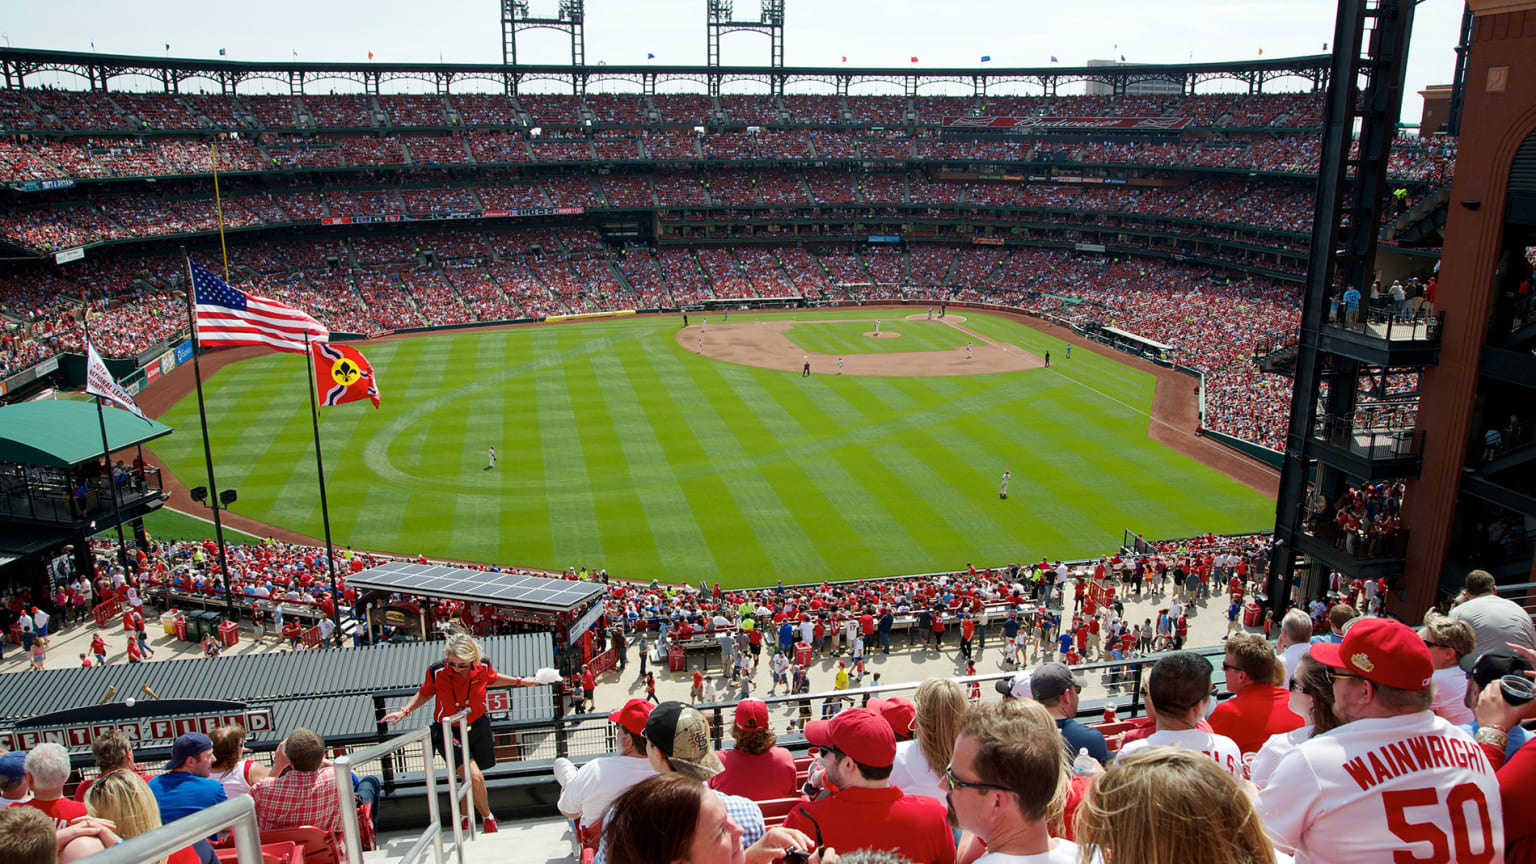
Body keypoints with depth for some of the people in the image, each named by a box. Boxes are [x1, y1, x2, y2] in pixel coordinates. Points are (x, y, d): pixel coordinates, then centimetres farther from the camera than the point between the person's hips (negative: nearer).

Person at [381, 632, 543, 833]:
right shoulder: (436, 672, -22)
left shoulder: (483, 666, -15)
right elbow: (424, 693, -1)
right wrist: (405, 710, -13)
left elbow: (493, 679, 10)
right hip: (448, 732, -3)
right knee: (474, 777, -17)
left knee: (471, 779, 16)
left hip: (478, 726, 3)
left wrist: (520, 681, 9)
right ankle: (487, 819, 9)